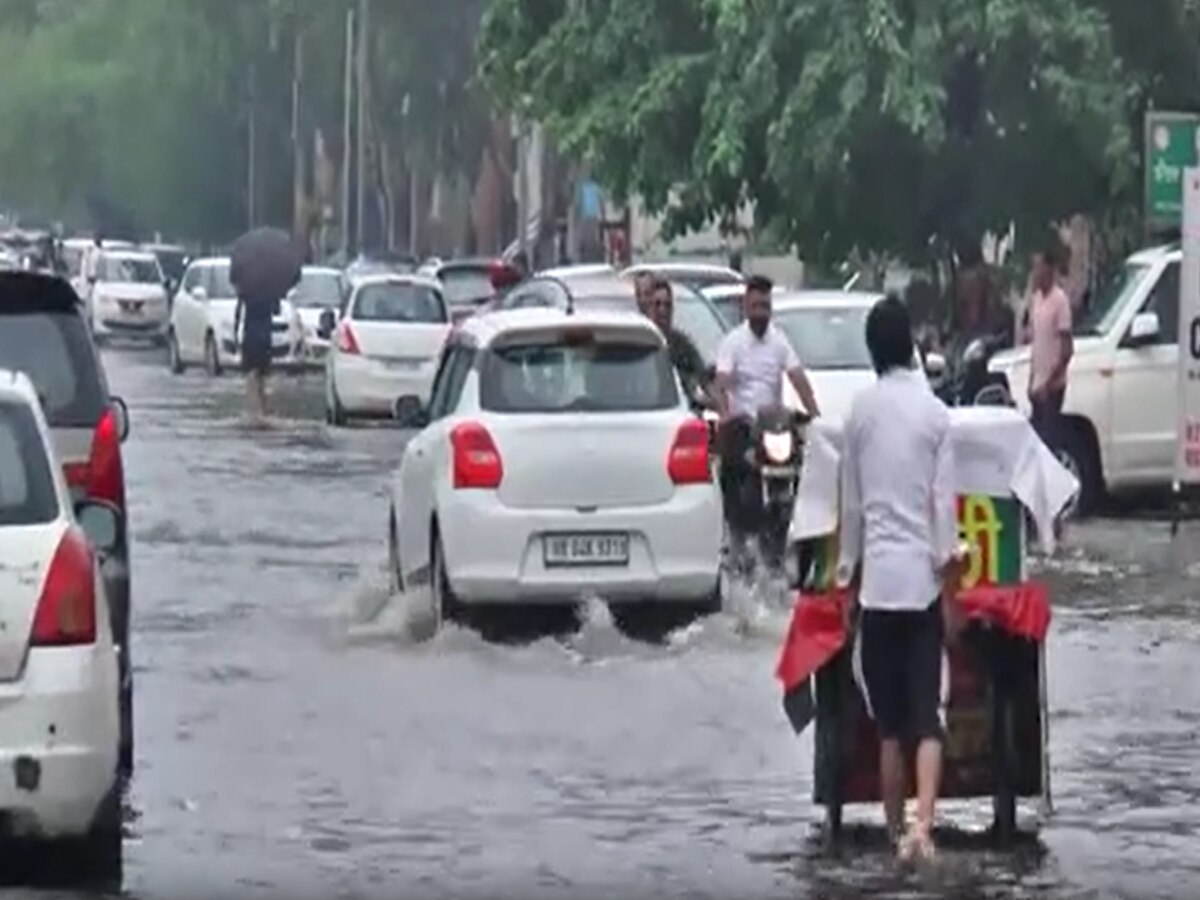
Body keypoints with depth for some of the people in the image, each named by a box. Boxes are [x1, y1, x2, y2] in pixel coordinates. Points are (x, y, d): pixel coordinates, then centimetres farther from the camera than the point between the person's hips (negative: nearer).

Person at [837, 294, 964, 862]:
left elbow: (851, 506, 5)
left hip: (877, 579, 1)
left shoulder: (860, 412, 0)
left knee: (889, 723, 9)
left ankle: (896, 830, 14)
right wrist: (950, 585, 1)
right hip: (924, 578, -1)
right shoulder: (935, 413, -2)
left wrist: (846, 581, 13)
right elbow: (945, 504, -4)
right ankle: (922, 824, -17)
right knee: (926, 716, -1)